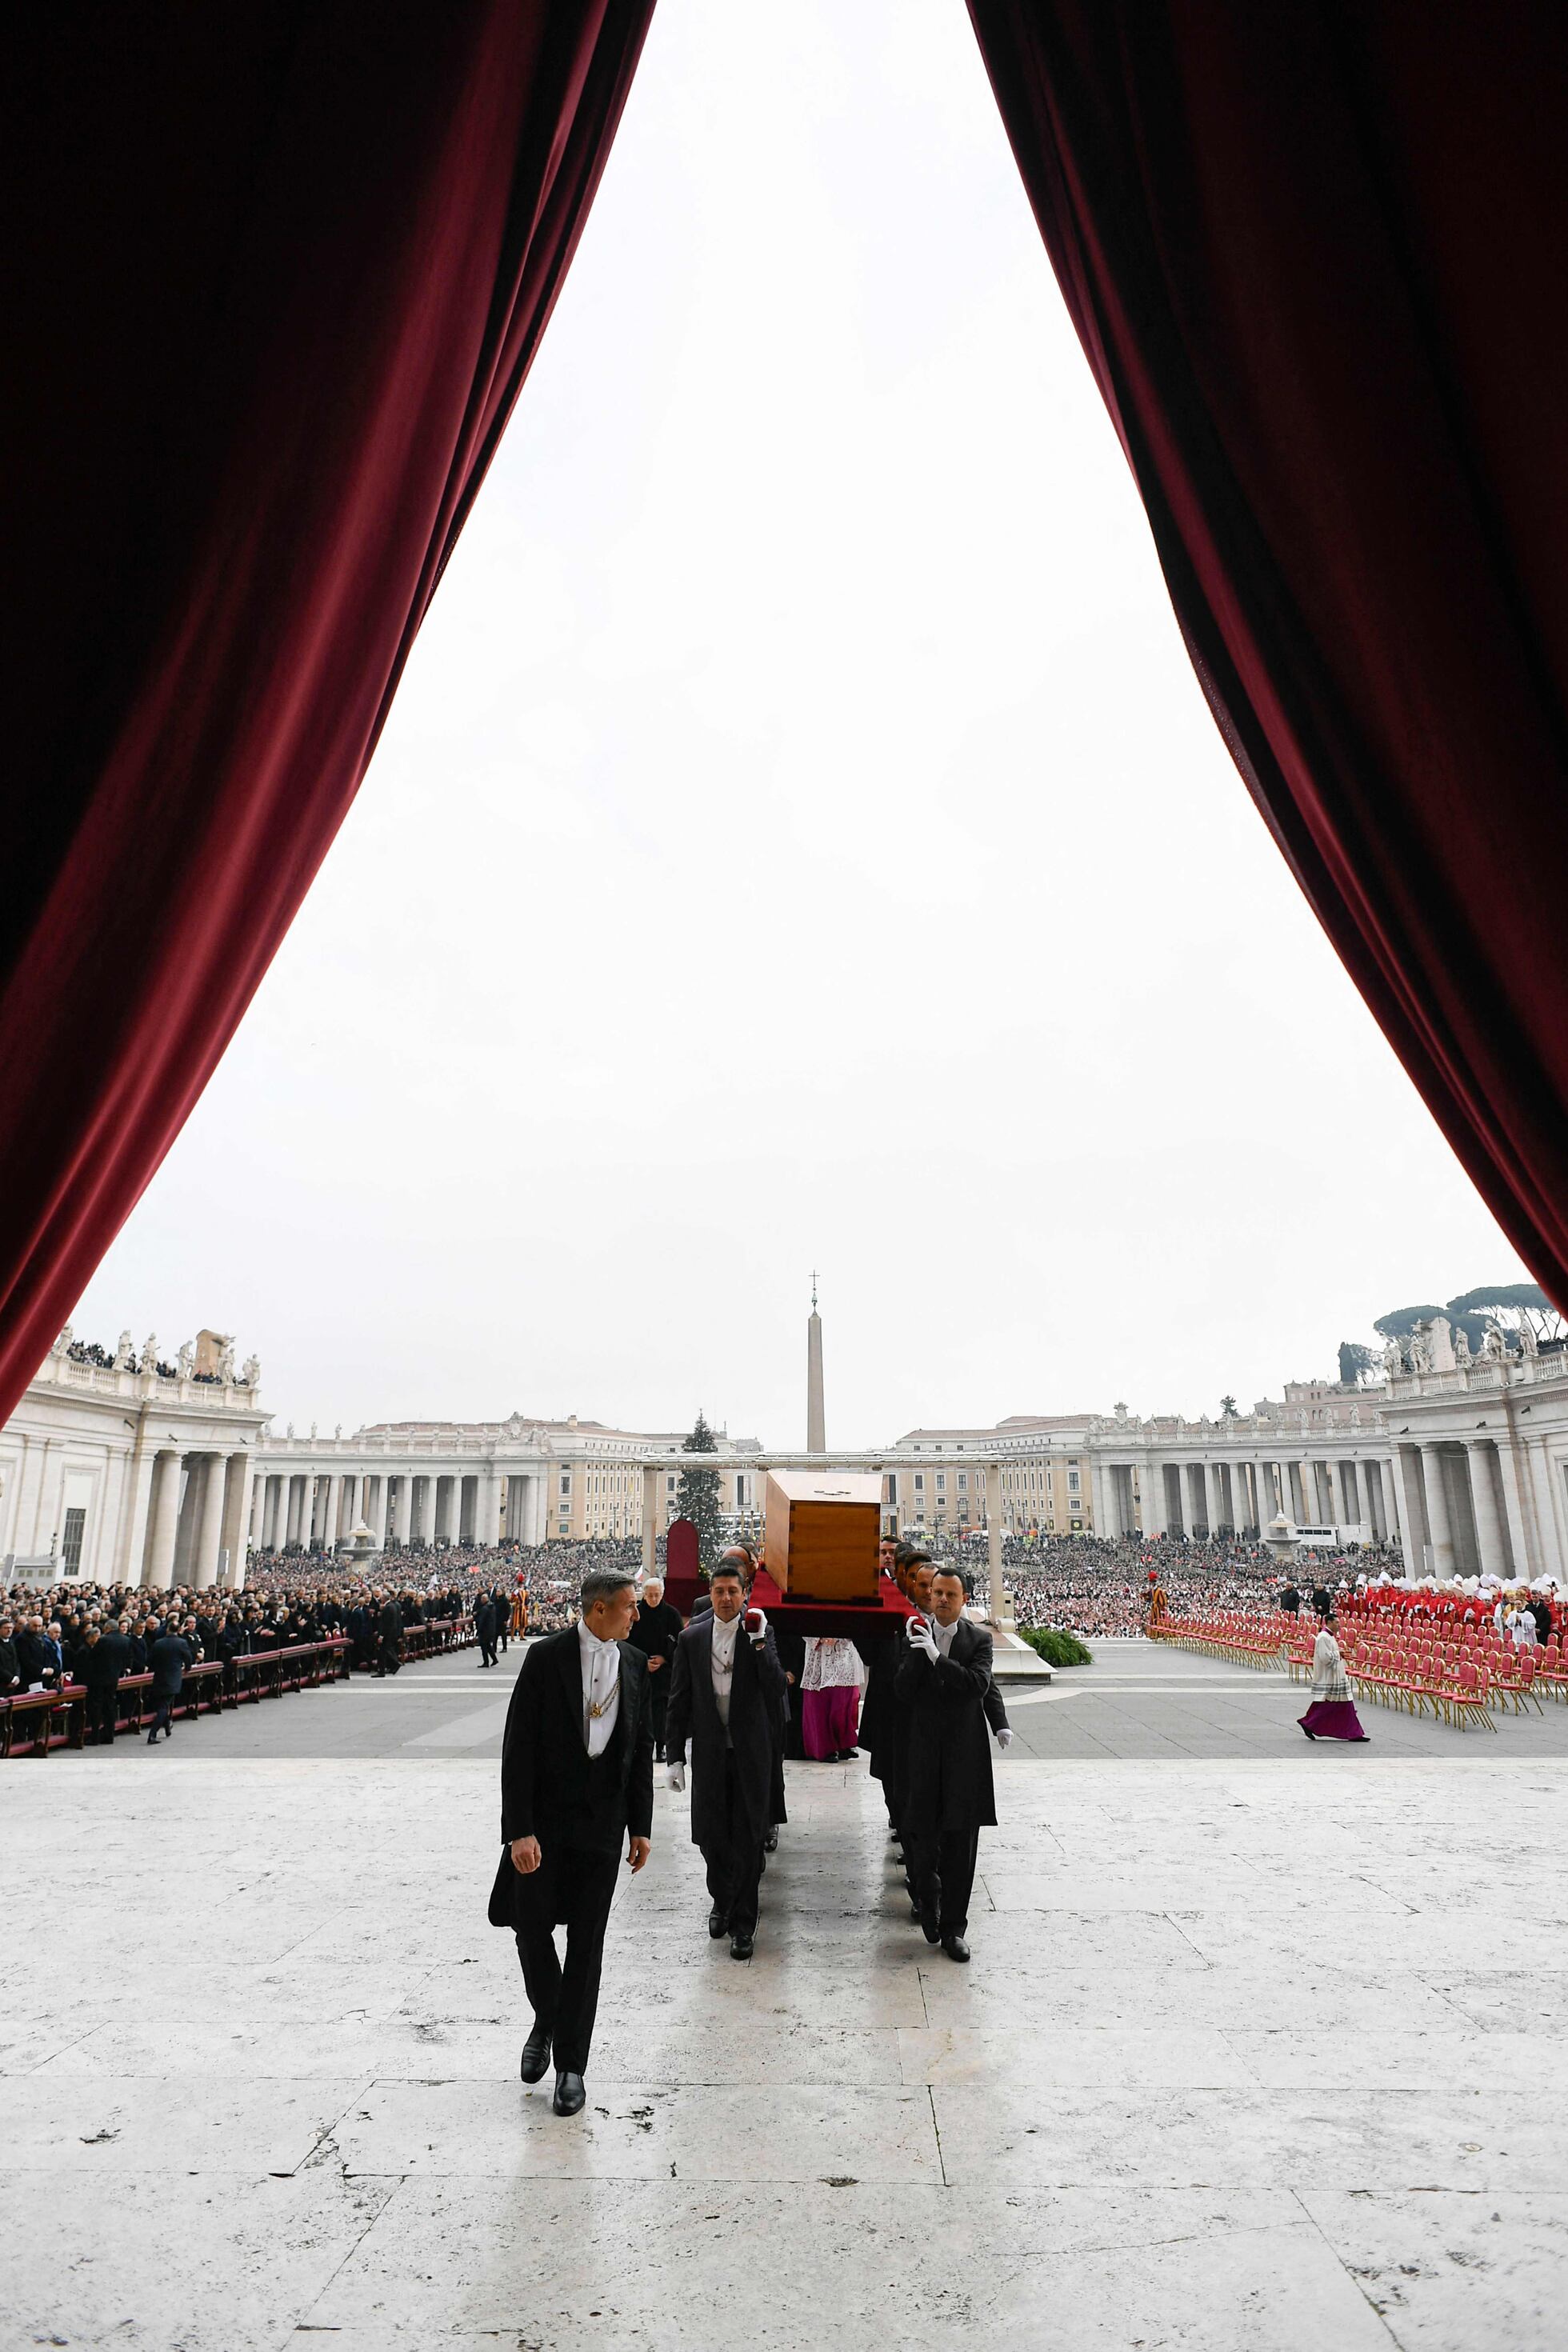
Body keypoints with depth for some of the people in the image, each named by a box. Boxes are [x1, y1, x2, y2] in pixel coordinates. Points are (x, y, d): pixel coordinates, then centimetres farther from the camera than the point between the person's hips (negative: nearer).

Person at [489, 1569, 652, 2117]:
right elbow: (518, 1748, -12)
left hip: (603, 1822, 3)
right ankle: (546, 2021, 35)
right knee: (531, 1928, 5)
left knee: (587, 1942, 7)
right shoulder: (546, 1657, -12)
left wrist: (641, 1825, 6)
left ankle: (571, 2063, 21)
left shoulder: (633, 1663, 2)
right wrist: (520, 1830, -16)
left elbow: (642, 1748, 8)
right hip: (545, 1818, -2)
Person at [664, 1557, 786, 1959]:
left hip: (750, 1751, -1)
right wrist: (675, 1755, 2)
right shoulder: (692, 1638, 0)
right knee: (711, 1835, 9)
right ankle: (722, 1900, 35)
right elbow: (679, 1701, 4)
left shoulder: (760, 1633, -4)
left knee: (748, 1838, 4)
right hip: (709, 1752, 2)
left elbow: (776, 1688, -13)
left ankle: (743, 1921, 19)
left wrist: (759, 1643, -23)